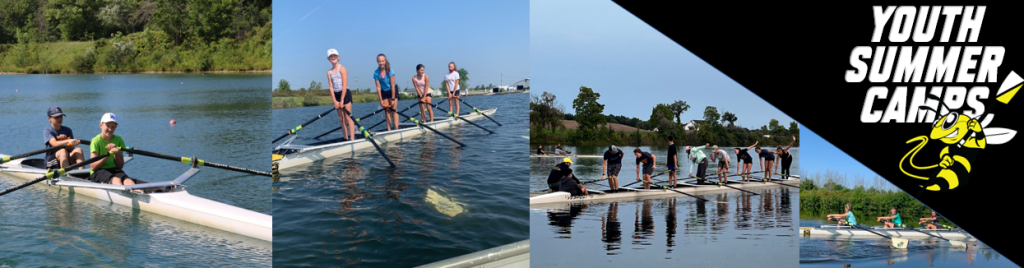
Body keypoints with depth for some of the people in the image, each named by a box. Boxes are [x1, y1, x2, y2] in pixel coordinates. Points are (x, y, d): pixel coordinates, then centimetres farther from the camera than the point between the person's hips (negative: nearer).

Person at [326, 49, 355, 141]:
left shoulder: (342, 69, -8)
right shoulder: (329, 72, 8)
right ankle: (346, 139, 13)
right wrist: (335, 101, -6)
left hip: (345, 94, -6)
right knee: (342, 119, 8)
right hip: (337, 95, 6)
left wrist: (342, 100, -16)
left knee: (348, 117, -9)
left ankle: (352, 139, -11)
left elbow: (344, 85, -14)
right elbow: (331, 87, 4)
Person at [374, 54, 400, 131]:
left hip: (392, 91, -2)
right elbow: (378, 87, -14)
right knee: (387, 111, 1)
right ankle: (389, 130, 1)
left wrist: (393, 99, -20)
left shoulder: (390, 71, -24)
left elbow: (392, 86, -21)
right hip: (384, 92, 2)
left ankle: (396, 129, -11)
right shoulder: (376, 73, -18)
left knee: (393, 110, -8)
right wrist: (381, 100, -13)